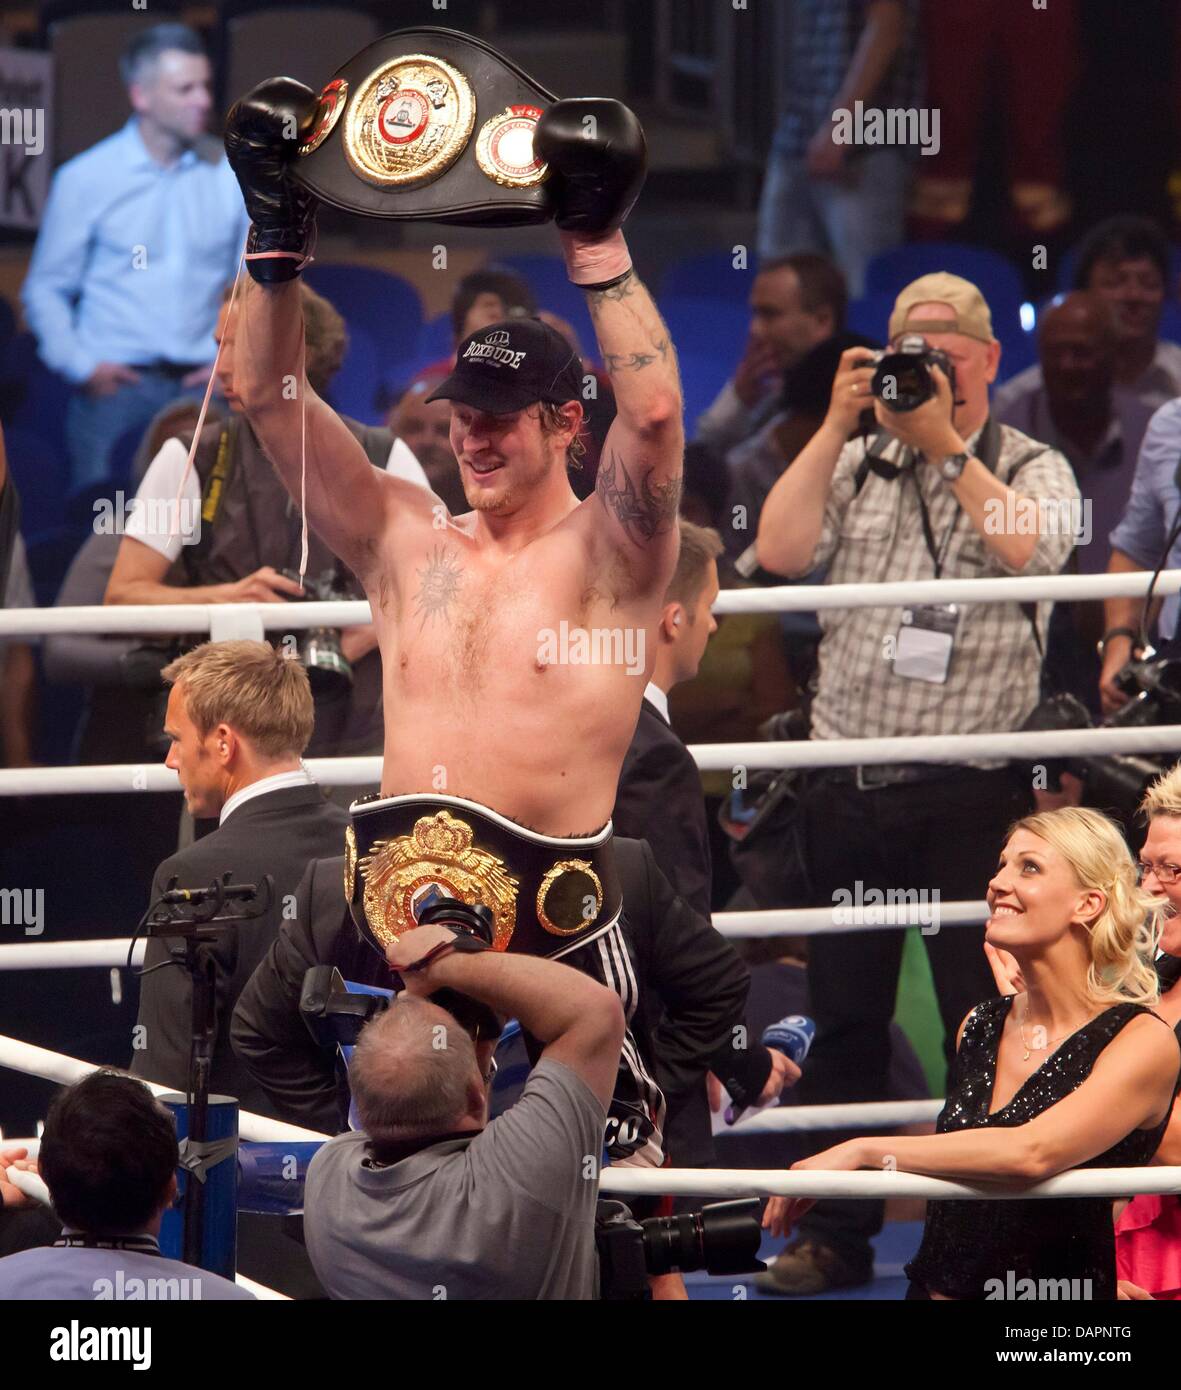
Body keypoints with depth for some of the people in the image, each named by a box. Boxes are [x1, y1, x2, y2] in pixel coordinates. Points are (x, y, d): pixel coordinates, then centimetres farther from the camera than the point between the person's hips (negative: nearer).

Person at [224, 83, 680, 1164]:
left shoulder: (605, 553, 0)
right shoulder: (406, 541, 13)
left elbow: (653, 412, -18)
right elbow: (273, 400, 9)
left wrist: (597, 245, -22)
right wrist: (278, 242, -2)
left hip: (552, 892, -4)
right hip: (397, 899, 5)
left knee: (617, 1155, -5)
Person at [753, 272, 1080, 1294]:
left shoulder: (1034, 469, 5)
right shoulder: (854, 467, 13)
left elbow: (1033, 553, -15)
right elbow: (779, 551, -2)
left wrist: (947, 444, -12)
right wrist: (841, 424, -5)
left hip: (971, 791, -3)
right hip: (849, 788, 3)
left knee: (985, 1019, -3)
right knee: (844, 1016, 9)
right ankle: (835, 1234, 17)